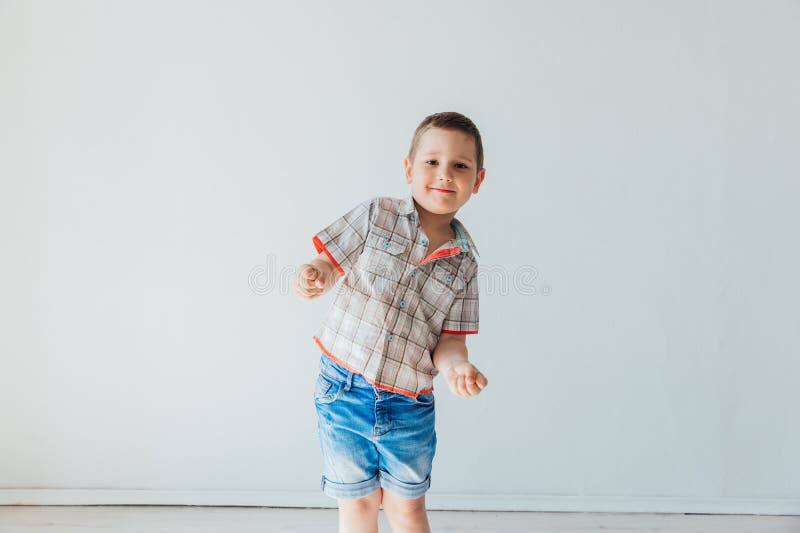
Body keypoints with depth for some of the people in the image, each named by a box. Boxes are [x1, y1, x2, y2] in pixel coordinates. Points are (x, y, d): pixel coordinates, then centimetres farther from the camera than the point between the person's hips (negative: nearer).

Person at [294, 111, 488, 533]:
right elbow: (330, 264, -3)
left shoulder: (464, 262, 0)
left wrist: (455, 366, -23)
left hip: (409, 407, 1)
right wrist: (312, 277, -27)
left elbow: (449, 338, -1)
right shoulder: (375, 216, -6)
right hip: (344, 391, -1)